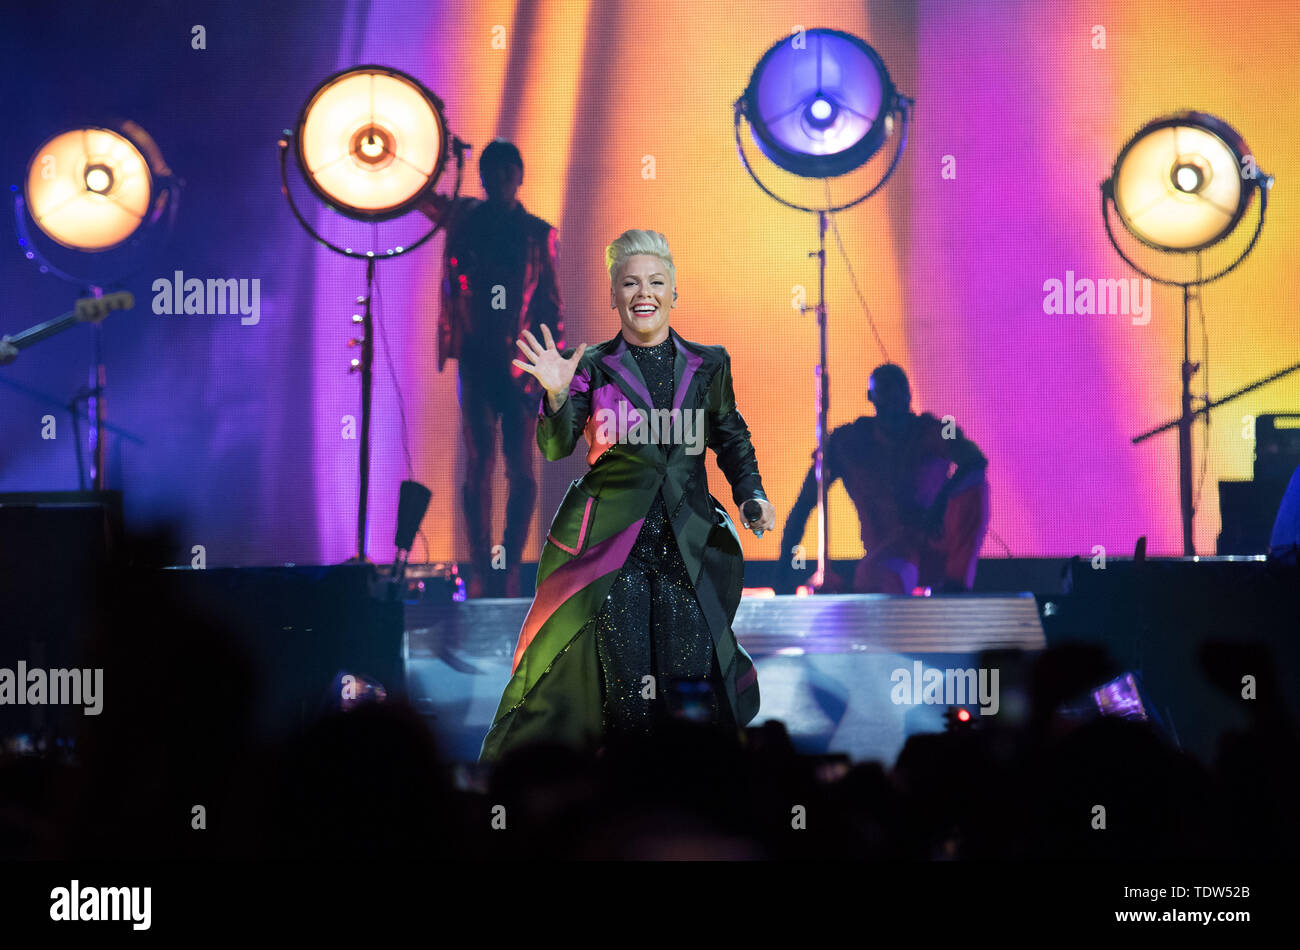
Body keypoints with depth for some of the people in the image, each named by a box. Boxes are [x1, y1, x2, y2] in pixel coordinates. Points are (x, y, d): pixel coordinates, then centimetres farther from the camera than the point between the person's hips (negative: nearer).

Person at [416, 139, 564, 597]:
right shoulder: (463, 218, 8)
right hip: (476, 360, 1)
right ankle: (480, 571, 1)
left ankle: (510, 567, 1)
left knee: (521, 469, -5)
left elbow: (551, 304, 7)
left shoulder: (538, 233, 6)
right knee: (478, 464, -1)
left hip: (521, 365, 0)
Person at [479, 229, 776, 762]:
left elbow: (732, 438, 19)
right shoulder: (593, 367, 3)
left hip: (689, 547, 1)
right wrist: (557, 396, -24)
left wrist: (751, 495, 3)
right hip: (610, 544, -1)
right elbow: (556, 448, -6)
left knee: (692, 687, -6)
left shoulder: (708, 365, 9)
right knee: (622, 685, -6)